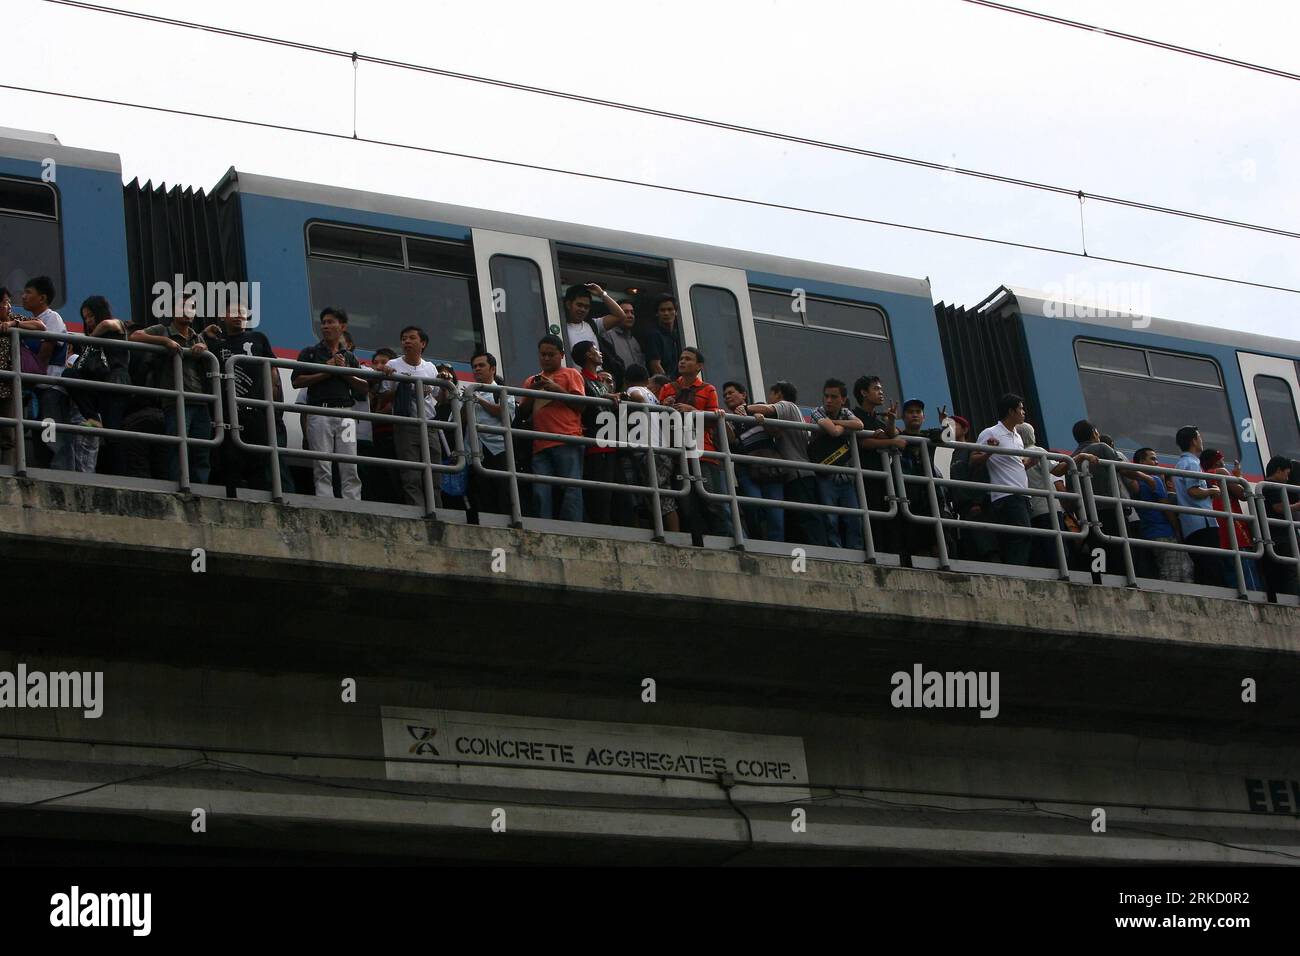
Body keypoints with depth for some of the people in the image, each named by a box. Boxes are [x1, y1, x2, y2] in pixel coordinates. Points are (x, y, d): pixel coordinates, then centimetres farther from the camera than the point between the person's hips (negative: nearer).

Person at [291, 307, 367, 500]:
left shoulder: (350, 357, 19)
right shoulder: (310, 353, 10)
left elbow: (365, 389, 13)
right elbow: (296, 381, -1)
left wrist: (344, 373, 0)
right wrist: (326, 373, -5)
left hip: (345, 415, 3)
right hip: (320, 413, -3)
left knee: (350, 469, -3)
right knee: (322, 468, -6)